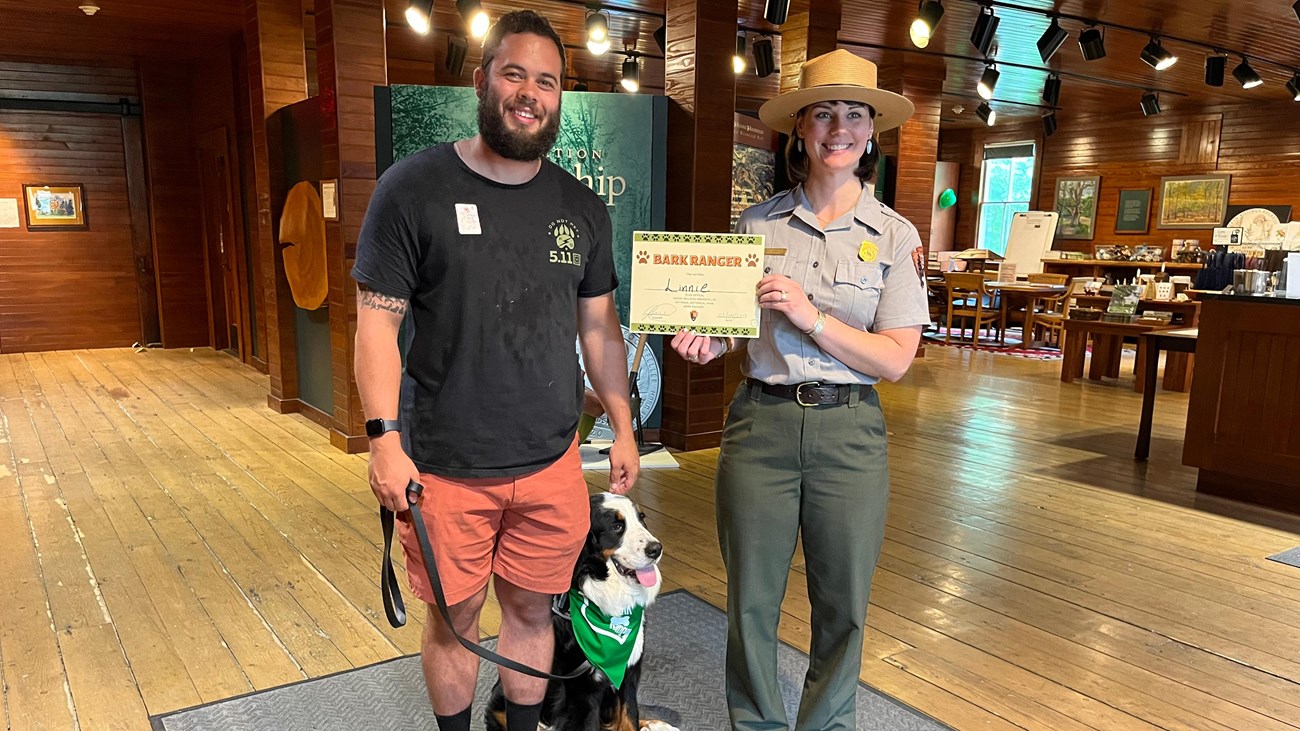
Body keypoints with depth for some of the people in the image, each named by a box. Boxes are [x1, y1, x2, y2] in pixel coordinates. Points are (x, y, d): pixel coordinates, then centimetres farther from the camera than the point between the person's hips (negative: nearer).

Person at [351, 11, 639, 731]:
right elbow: (377, 321, -7)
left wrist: (623, 427, 10)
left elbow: (599, 325, 11)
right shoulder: (414, 187, -6)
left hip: (552, 463, 3)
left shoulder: (582, 207, 6)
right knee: (455, 617, 12)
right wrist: (384, 437, -14)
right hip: (444, 467, -3)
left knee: (531, 611, 15)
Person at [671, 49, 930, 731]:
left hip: (849, 430, 0)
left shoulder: (893, 235, 0)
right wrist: (706, 342, -11)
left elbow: (895, 359, -5)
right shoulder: (757, 224, 3)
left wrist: (811, 317, -17)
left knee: (843, 605, 11)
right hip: (761, 422, 1)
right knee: (751, 599, 10)